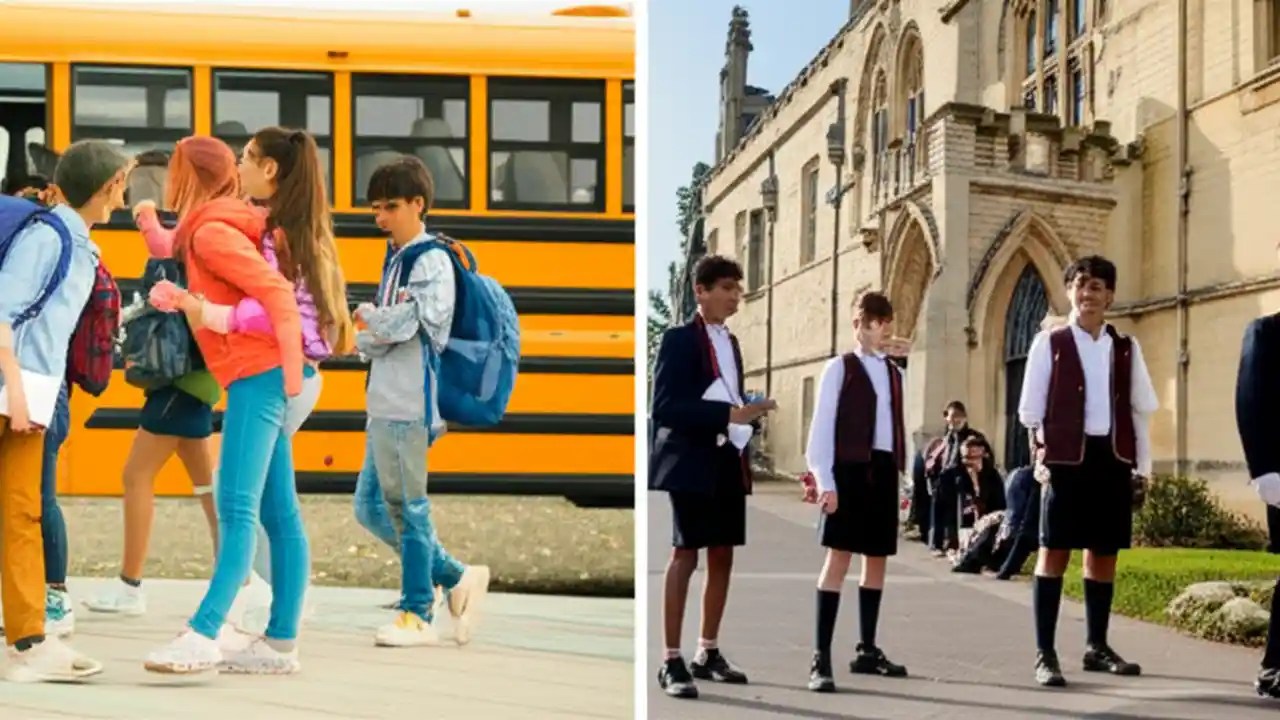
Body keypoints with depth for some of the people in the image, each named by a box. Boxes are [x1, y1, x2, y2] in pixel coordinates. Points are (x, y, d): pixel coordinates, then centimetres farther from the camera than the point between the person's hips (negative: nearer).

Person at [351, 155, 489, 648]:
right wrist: (372, 335, -9)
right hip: (385, 404, 10)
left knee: (407, 507, -2)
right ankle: (456, 578, 20)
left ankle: (417, 615, 9)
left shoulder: (431, 261, -10)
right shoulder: (395, 258, 17)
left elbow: (398, 324, -20)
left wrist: (367, 317, 0)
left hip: (409, 404, -10)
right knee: (370, 506, 12)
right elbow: (369, 342, 12)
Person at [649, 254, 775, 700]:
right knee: (685, 554, -8)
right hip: (693, 462, -7)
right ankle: (671, 662, -5)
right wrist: (729, 414, -22)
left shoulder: (731, 343, 17)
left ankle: (708, 654, 17)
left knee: (722, 555, 8)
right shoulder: (679, 339, -6)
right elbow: (664, 407, -17)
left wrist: (750, 416, 3)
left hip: (728, 462, 7)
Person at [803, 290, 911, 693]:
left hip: (884, 470, 6)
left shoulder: (895, 372, 16)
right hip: (850, 469, -6)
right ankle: (821, 658, -8)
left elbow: (897, 425, 15)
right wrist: (825, 480, -13)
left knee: (877, 558, 11)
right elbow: (822, 426, -6)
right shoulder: (839, 368, -1)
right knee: (839, 557, -9)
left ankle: (867, 650, 23)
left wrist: (899, 471, 8)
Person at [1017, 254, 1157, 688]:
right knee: (1054, 551, -4)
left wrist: (1142, 469, 9)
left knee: (1105, 552, 10)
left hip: (1113, 459, 4)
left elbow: (1141, 410, 13)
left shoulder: (1126, 347, 11)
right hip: (1067, 458, -4)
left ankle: (1097, 647, 21)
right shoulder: (1049, 343, 2)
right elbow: (1030, 410, 1)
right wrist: (1043, 460, -5)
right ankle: (1045, 654, -2)